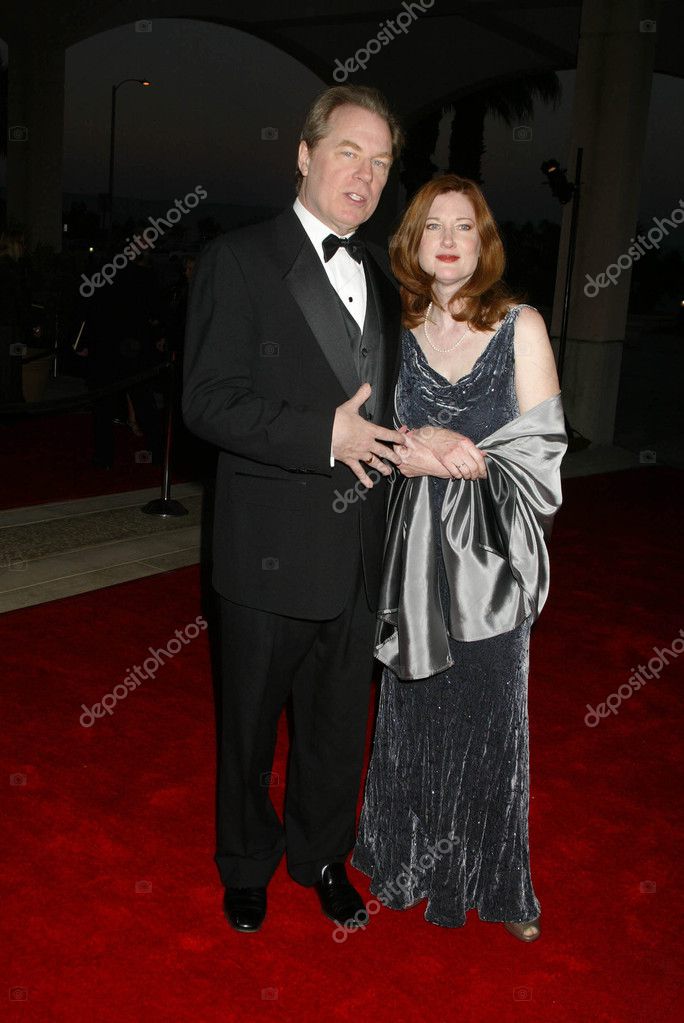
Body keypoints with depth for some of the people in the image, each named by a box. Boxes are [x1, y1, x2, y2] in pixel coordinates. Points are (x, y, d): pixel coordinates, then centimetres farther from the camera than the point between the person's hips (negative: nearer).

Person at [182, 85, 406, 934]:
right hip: (270, 550, -5)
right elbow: (208, 401, -17)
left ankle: (323, 853, 42)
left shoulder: (379, 277, 12)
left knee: (338, 722, 19)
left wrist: (402, 440, 3)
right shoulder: (237, 260, -8)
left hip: (357, 553, 6)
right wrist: (325, 435, -24)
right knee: (250, 724, 14)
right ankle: (247, 862, 38)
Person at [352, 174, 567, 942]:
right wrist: (432, 448, -15)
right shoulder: (394, 330, 5)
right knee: (414, 711, 11)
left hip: (492, 548, -1)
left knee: (491, 716, 7)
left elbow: (539, 447, -6)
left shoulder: (520, 326, -1)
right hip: (414, 546, 2)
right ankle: (413, 862, 31)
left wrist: (431, 451, -10)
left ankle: (495, 881, 25)